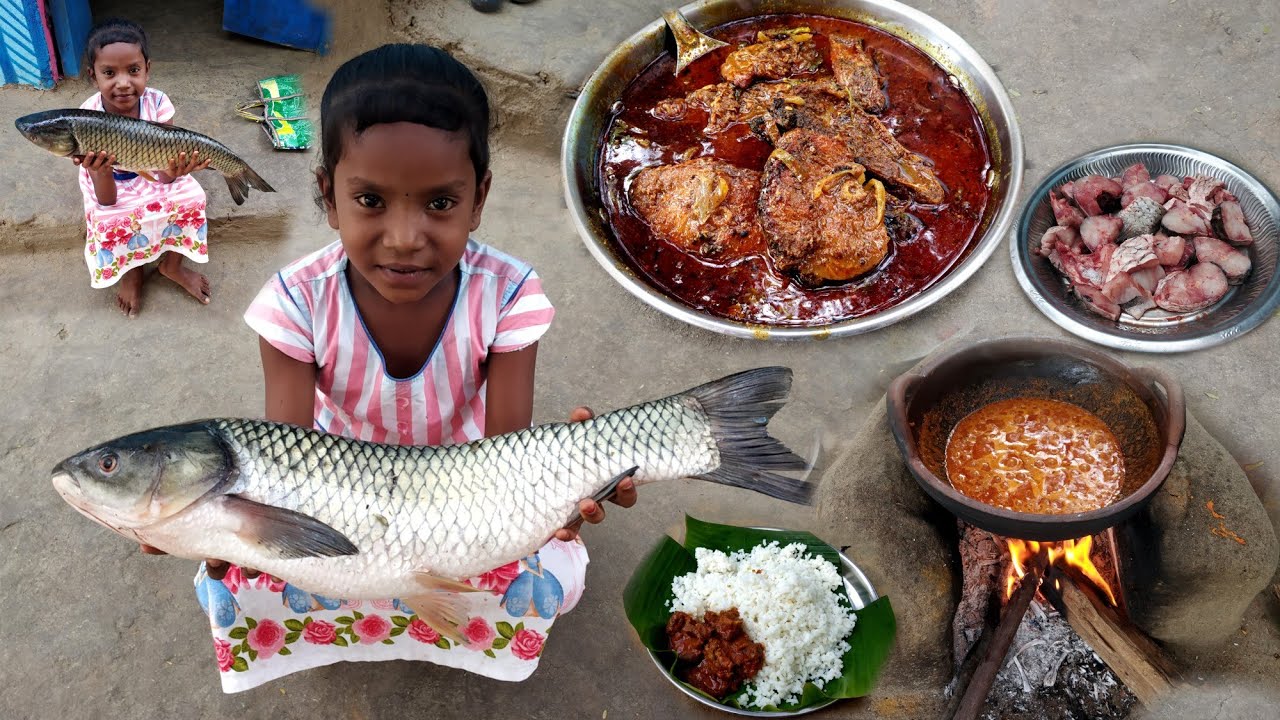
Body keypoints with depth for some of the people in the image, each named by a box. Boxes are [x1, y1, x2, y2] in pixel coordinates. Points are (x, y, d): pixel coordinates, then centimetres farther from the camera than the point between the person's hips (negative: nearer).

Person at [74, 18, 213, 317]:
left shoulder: (157, 103, -25)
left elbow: (163, 175, -26)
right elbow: (106, 199, -30)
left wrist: (173, 171, -52)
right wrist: (99, 171, -54)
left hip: (153, 177, 2)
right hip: (111, 188, -2)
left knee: (190, 197, -25)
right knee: (109, 222, -31)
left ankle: (172, 263, 2)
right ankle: (130, 271, 3)